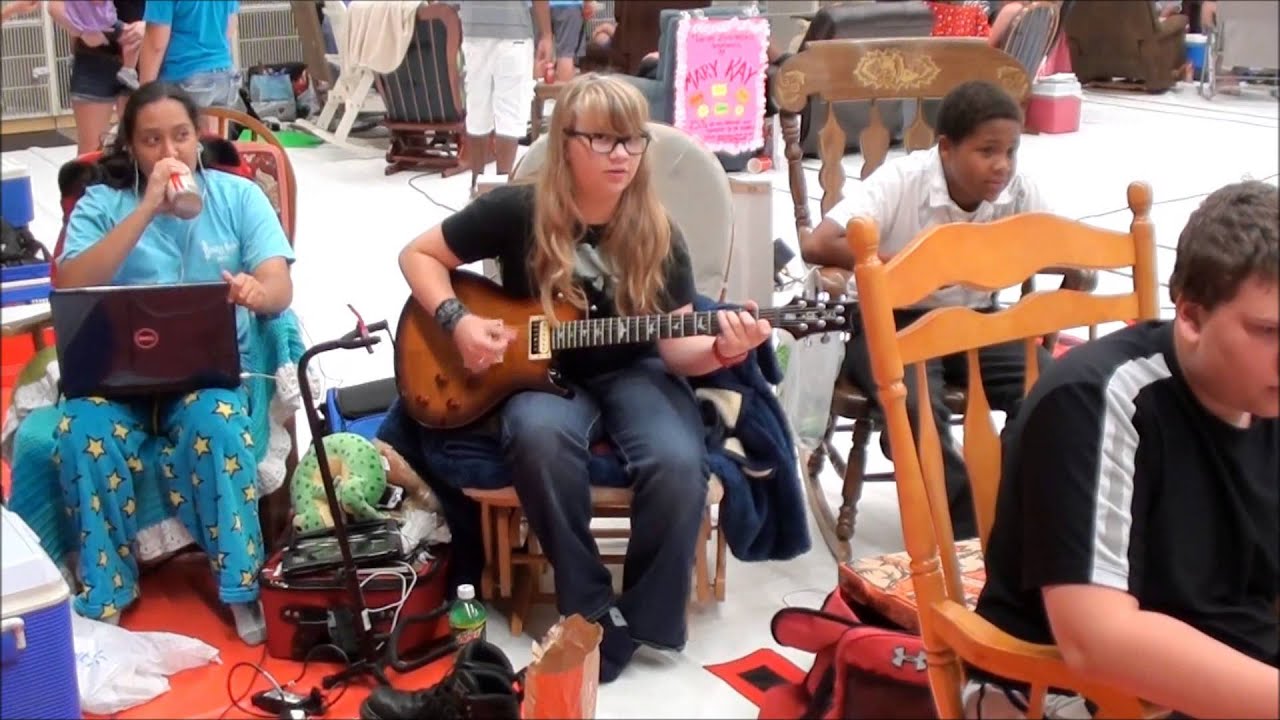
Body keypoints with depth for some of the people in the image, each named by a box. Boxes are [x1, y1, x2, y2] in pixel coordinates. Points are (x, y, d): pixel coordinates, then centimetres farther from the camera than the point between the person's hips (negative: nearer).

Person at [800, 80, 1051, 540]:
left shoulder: (1018, 190, -8)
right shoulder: (901, 181, -21)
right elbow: (817, 246, -31)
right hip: (892, 323, -4)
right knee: (917, 407, -34)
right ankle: (967, 529, -10)